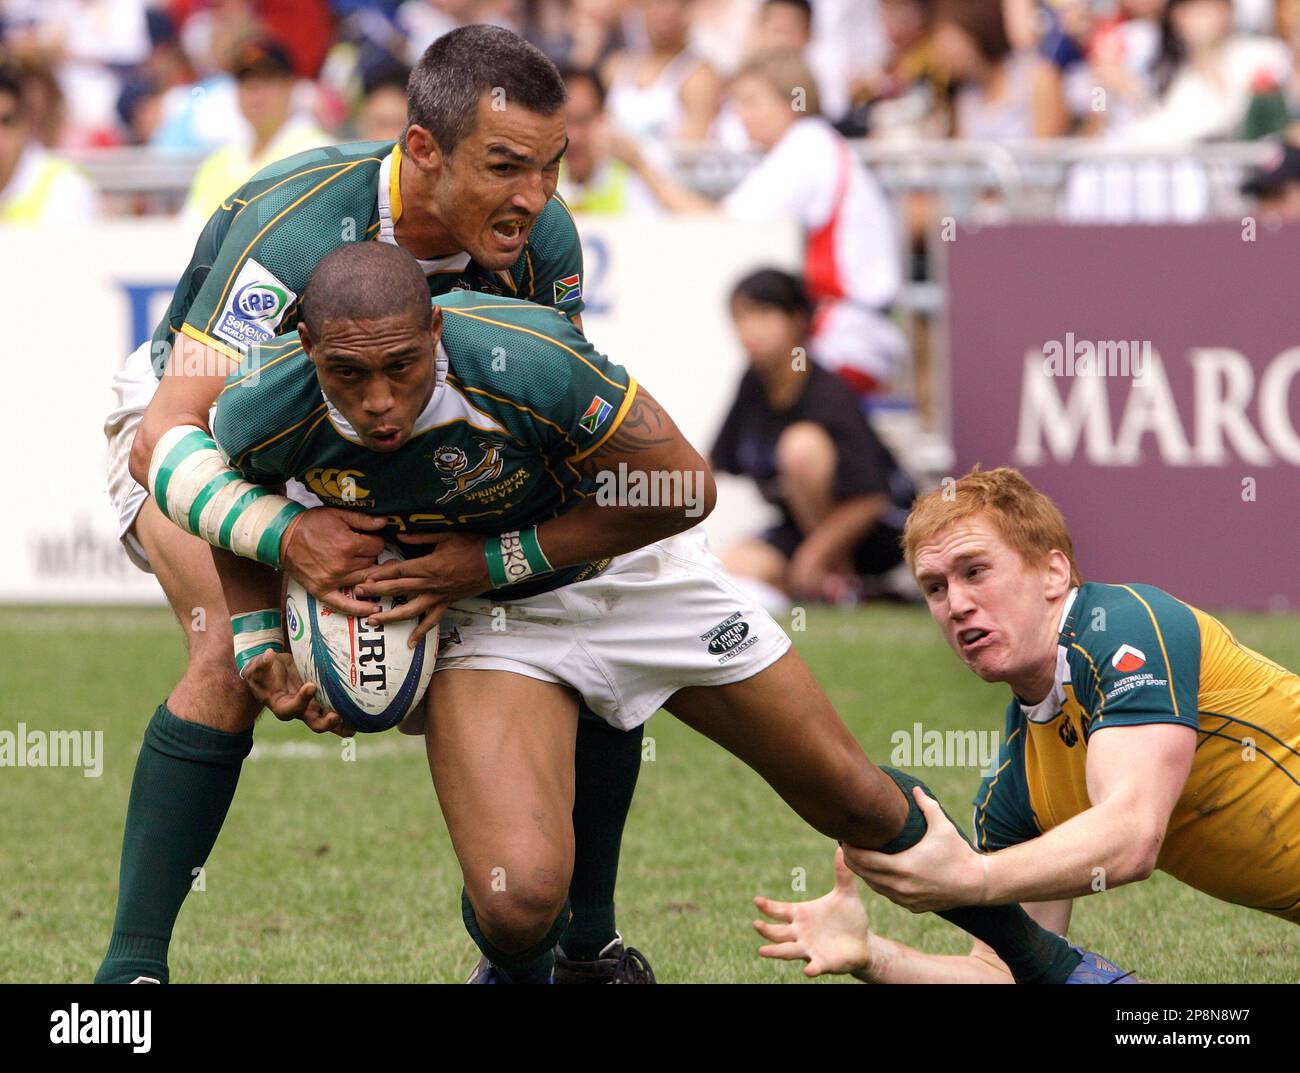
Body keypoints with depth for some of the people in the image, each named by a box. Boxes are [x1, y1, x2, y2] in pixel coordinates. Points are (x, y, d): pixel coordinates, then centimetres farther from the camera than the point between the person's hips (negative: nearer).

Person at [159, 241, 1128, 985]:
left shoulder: (523, 358, -38)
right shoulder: (269, 416, -27)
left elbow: (683, 488, -23)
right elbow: (235, 512, 0)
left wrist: (492, 561, -24)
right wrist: (257, 647, -12)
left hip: (630, 572, 0)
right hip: (487, 623, 0)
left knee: (851, 798, 11)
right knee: (518, 900, -23)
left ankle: (1016, 935, 40)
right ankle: (515, 976, 15)